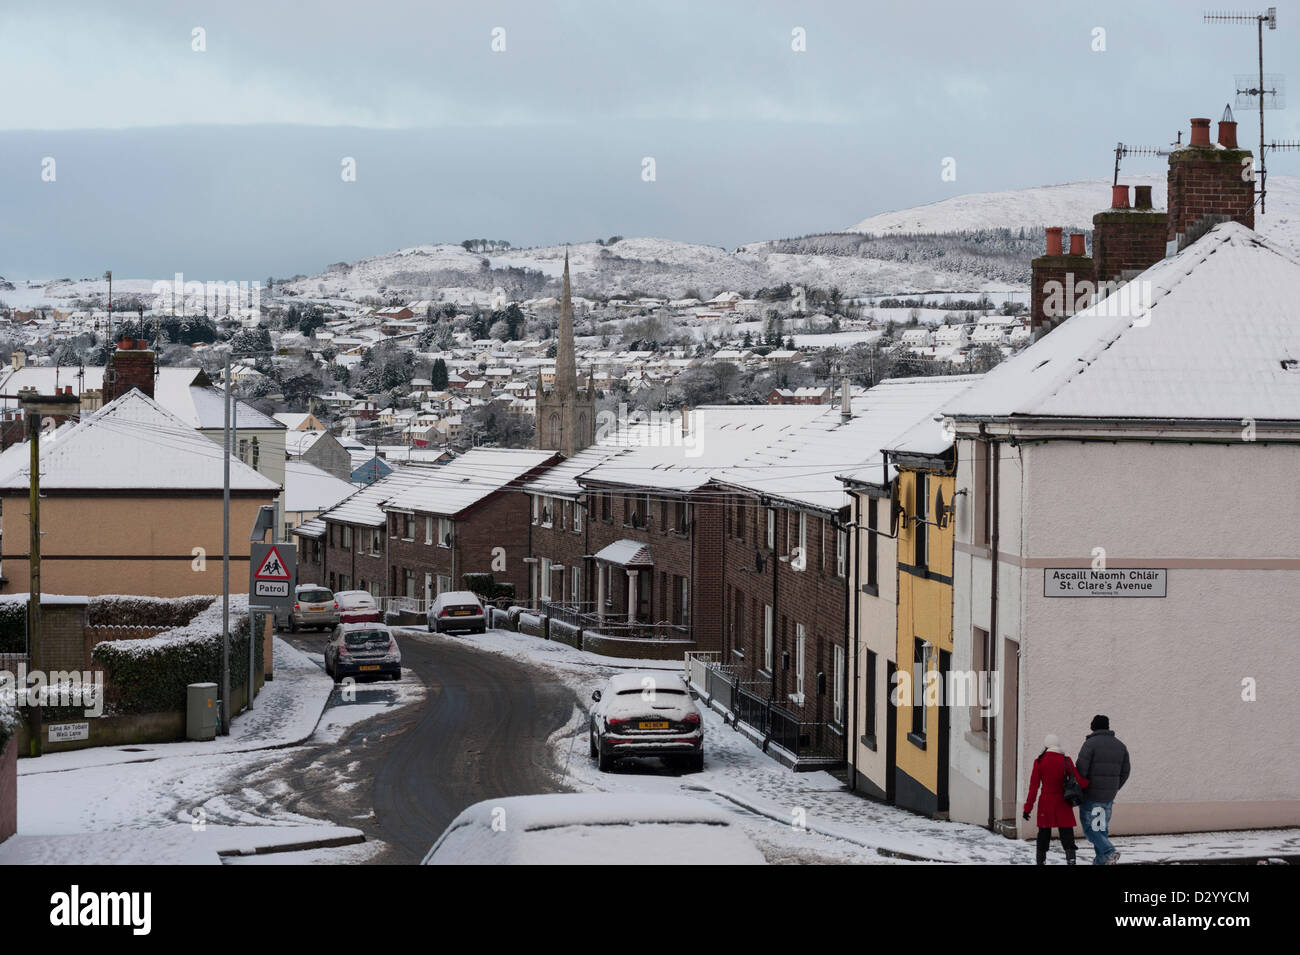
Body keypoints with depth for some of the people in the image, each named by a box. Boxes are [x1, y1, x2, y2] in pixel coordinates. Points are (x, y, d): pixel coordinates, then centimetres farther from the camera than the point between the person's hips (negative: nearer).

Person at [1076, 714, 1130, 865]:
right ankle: (1101, 861, 12)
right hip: (1109, 796, 6)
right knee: (1103, 828, 14)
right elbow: (1125, 772, 11)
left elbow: (1081, 769, -16)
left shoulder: (1090, 744, -11)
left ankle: (1109, 851, -19)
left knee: (1089, 827, 0)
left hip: (1090, 795, -6)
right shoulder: (1120, 746, 8)